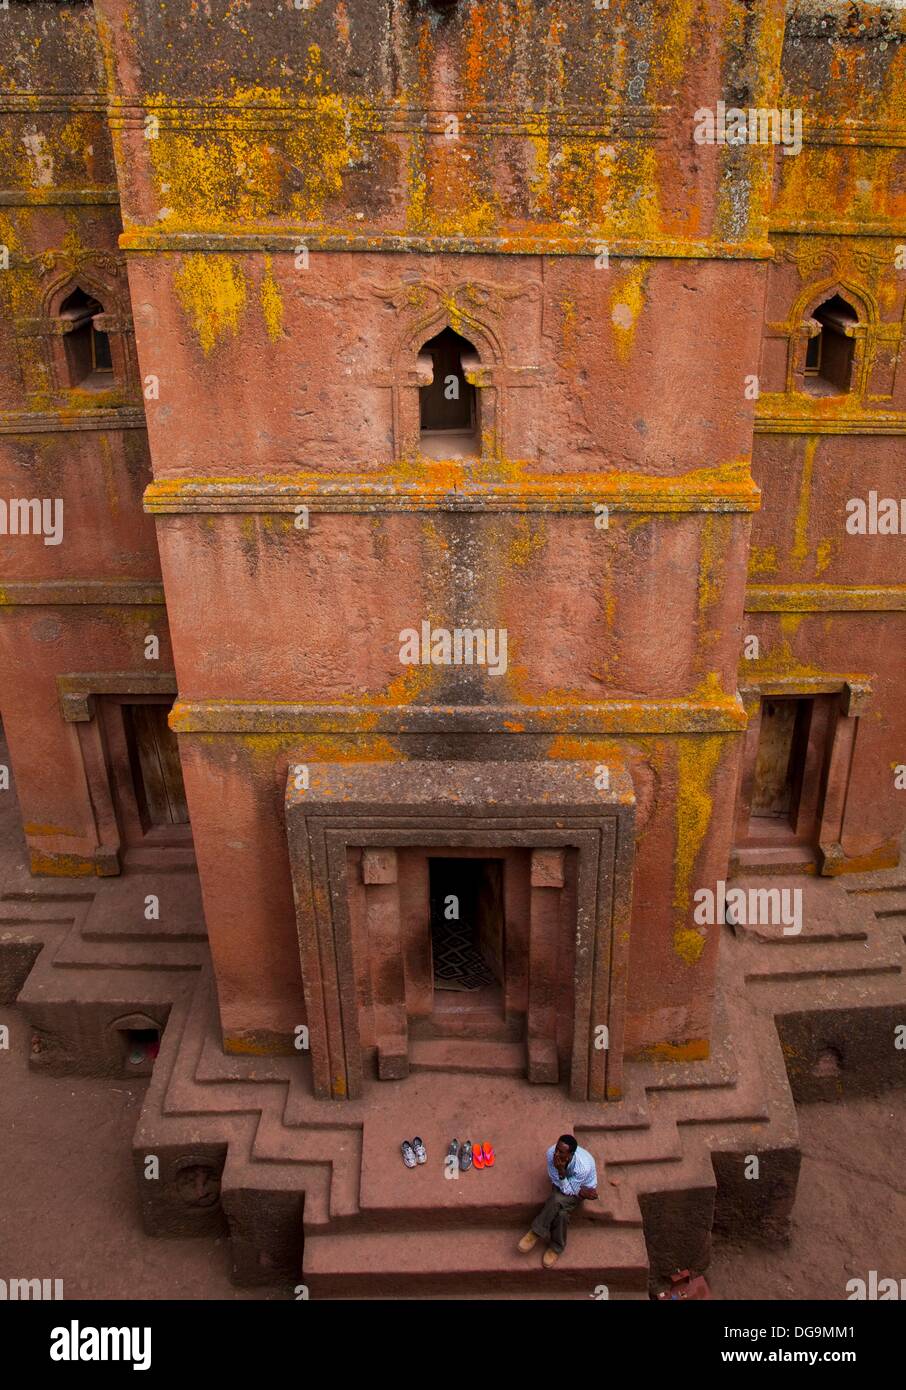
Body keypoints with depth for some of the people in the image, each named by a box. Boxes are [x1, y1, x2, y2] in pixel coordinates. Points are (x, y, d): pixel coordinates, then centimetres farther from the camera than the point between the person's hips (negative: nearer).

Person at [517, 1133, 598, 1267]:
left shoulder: (583, 1166, -39)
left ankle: (536, 1232, -7)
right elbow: (554, 1180, -14)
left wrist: (561, 1171, -43)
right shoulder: (551, 1152, -29)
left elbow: (567, 1190, -27)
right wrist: (579, 1192, -18)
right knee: (561, 1213, -26)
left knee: (557, 1200, -28)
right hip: (563, 1182, 3)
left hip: (584, 1186, -3)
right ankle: (557, 1246, -2)